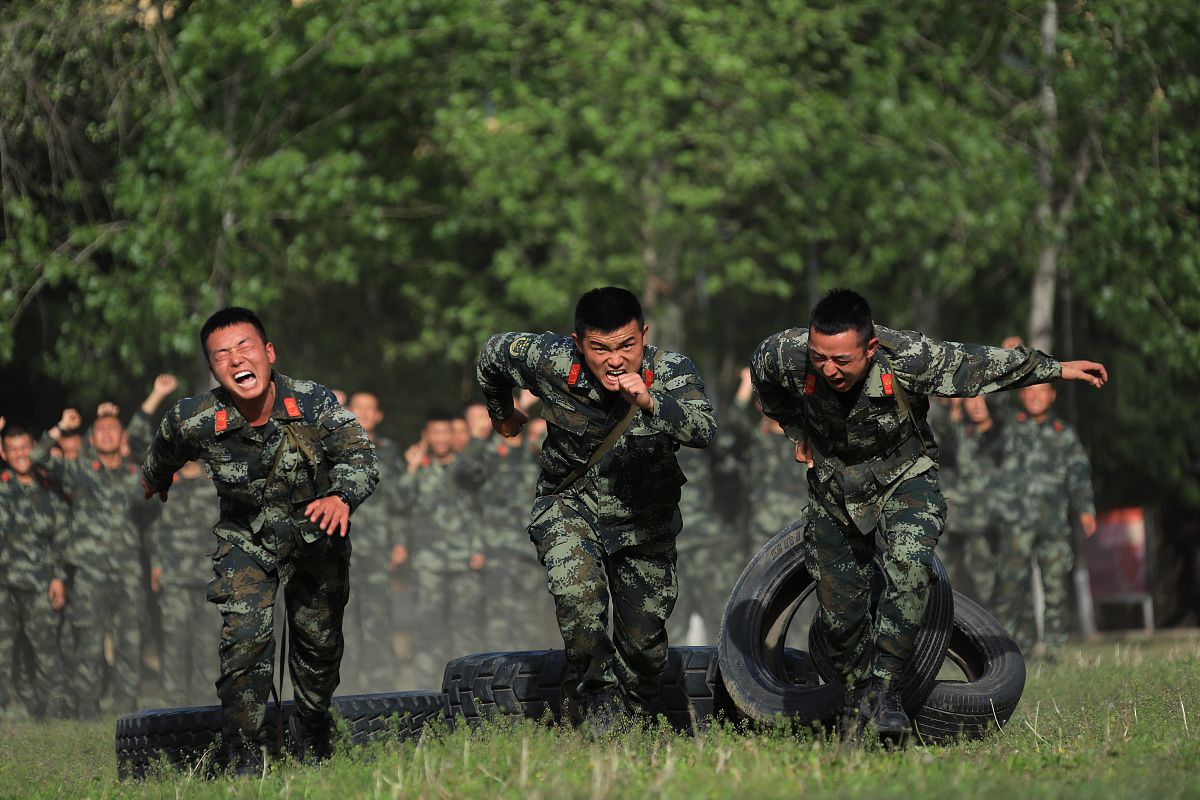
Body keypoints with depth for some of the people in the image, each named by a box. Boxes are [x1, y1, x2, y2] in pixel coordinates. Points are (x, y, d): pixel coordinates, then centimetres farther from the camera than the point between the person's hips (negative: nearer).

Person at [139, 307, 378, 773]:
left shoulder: (313, 403, -27)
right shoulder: (195, 422, -24)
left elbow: (360, 455, -31)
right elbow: (164, 453, -1)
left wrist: (342, 497, -53)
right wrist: (155, 483, 22)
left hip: (317, 536, 1)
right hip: (246, 541, -1)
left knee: (319, 645, 14)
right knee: (245, 642, -18)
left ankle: (312, 748, 40)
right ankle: (242, 767, -8)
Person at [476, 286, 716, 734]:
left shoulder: (670, 373, -22)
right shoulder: (552, 361, -20)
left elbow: (703, 430, -40)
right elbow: (494, 353, 2)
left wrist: (648, 403, -57)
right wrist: (501, 414, 20)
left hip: (644, 520, 1)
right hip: (569, 507, -1)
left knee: (645, 644, 4)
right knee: (577, 593, -30)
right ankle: (600, 701, -16)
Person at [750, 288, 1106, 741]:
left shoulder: (908, 358, -32)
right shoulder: (785, 355, -26)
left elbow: (976, 365, -14)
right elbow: (763, 379, 1)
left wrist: (1057, 369, -4)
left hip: (903, 480, -2)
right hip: (833, 488, 3)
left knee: (909, 565, -31)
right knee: (840, 617, 4)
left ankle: (880, 688, -25)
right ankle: (859, 700, 27)